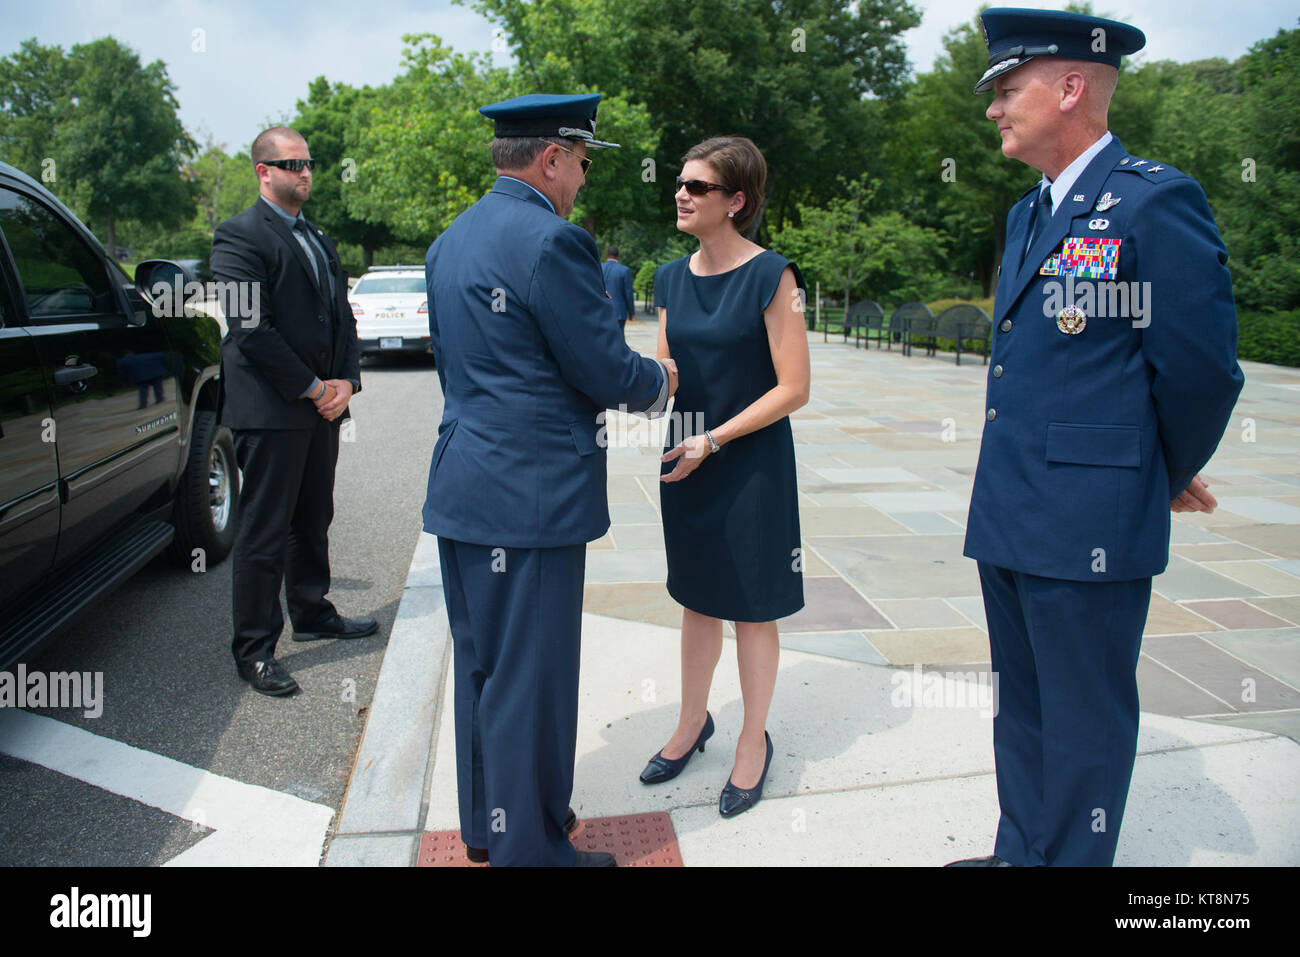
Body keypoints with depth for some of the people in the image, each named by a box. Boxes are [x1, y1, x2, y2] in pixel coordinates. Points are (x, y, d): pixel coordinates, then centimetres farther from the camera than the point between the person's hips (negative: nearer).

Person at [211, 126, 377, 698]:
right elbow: (250, 330, -16)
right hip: (270, 411, -8)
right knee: (264, 532, 0)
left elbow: (341, 315, 15)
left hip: (324, 403, 8)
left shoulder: (317, 239, 18)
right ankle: (254, 648, 11)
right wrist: (312, 389, -14)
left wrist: (346, 381, 0)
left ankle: (312, 613, 34)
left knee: (314, 520, 18)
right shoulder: (239, 236, -8)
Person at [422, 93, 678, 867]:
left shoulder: (450, 240, 13)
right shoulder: (550, 241, -16)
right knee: (530, 679, 3)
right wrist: (659, 382, 8)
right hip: (531, 496, -9)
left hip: (464, 487, 10)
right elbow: (606, 369, -14)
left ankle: (487, 819, 36)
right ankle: (529, 847, 20)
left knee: (481, 665, 19)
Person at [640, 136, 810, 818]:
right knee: (696, 597, 17)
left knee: (751, 607, 8)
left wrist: (714, 441, -20)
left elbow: (793, 388, -14)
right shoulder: (672, 278, 7)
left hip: (750, 461, -5)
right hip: (685, 460, 5)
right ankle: (693, 722, 36)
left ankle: (754, 740, 27)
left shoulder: (771, 276, -12)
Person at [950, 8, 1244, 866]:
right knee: (1022, 707, 20)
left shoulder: (1156, 201, -11)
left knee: (1084, 725, 7)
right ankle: (1021, 849, 38)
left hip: (1088, 528, -8)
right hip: (1009, 517, 9)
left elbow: (1203, 369, -10)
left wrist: (1170, 477, 4)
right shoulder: (1029, 214, 15)